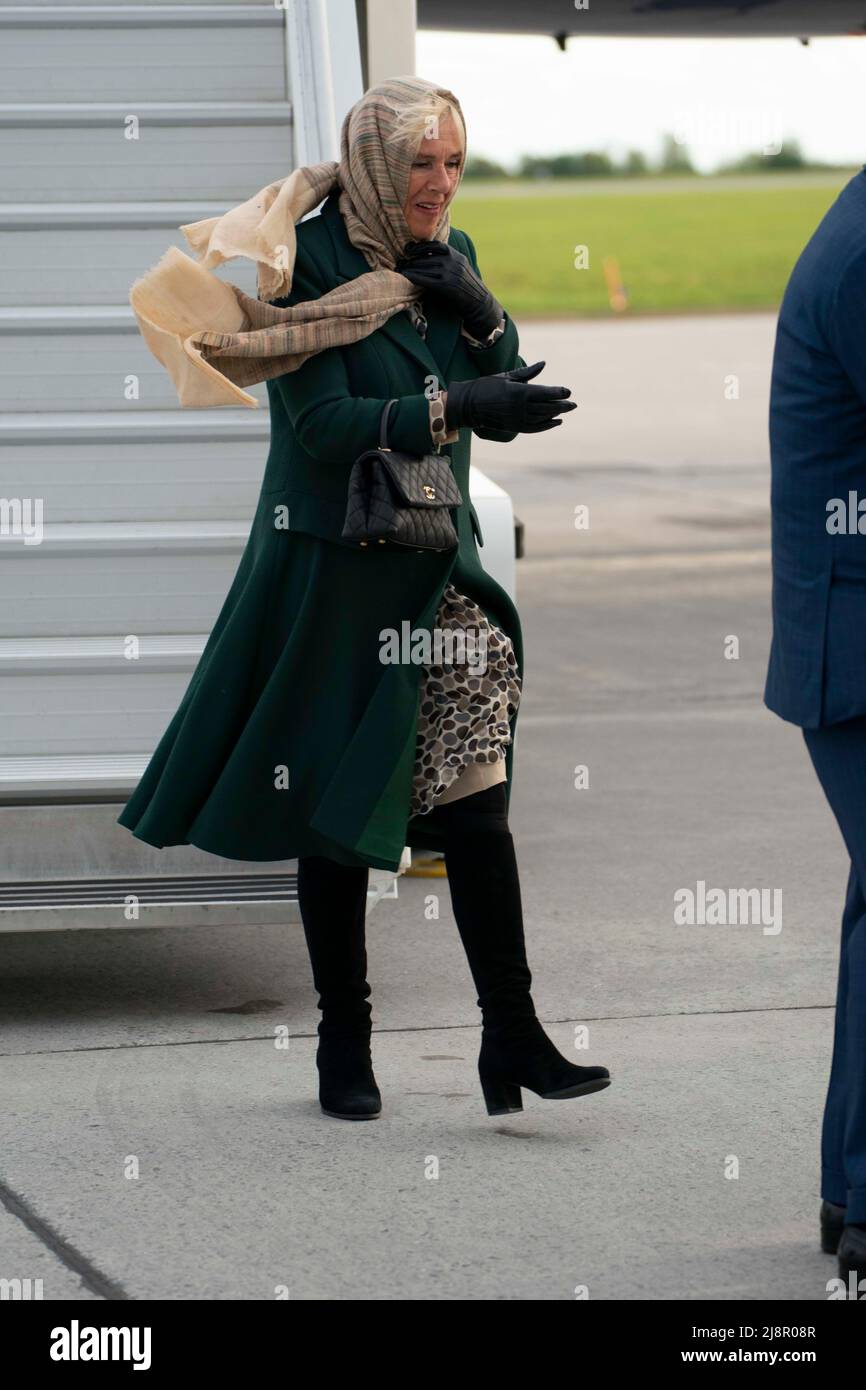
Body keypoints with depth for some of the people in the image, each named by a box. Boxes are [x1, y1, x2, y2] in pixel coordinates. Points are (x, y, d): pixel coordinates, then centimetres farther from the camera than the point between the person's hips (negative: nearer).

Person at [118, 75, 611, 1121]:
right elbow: (324, 424, -18)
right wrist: (455, 406, -27)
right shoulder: (310, 258, -10)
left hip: (438, 563, 5)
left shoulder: (448, 256, 9)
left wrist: (481, 319, -7)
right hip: (334, 565, -5)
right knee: (338, 808, 4)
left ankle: (511, 1037, -7)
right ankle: (344, 1045, 15)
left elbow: (504, 409, 11)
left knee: (476, 794, -6)